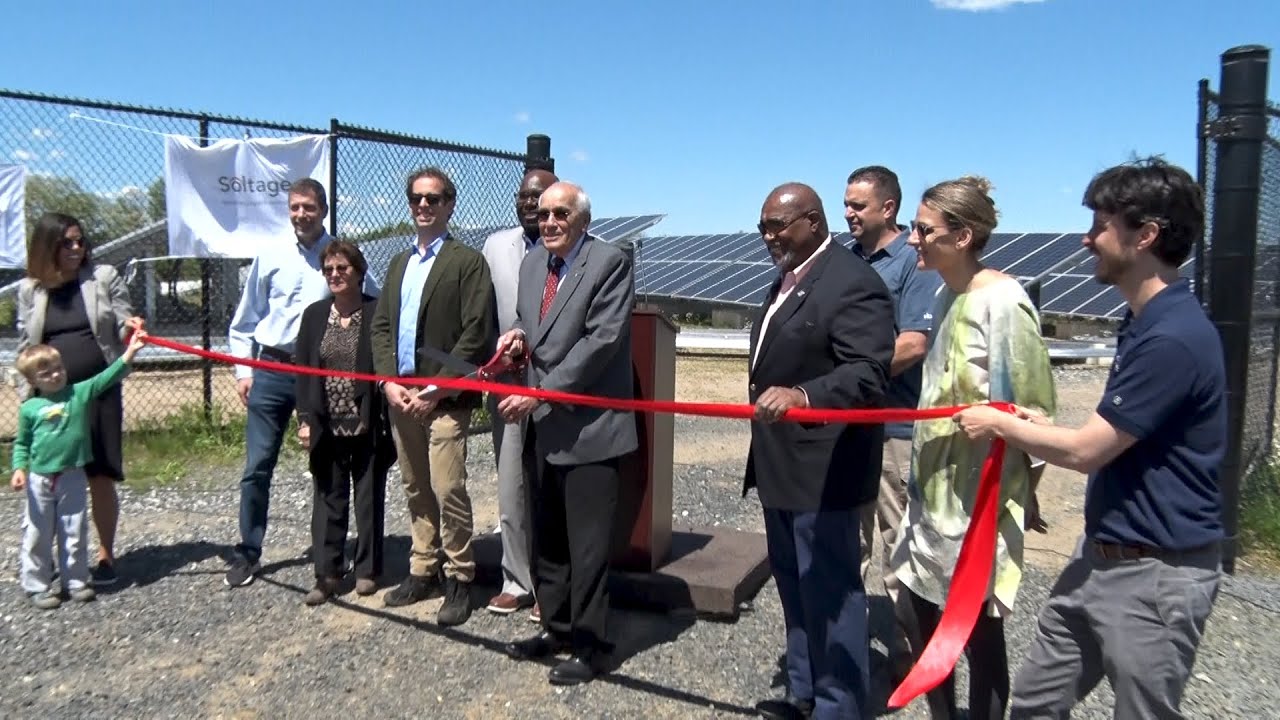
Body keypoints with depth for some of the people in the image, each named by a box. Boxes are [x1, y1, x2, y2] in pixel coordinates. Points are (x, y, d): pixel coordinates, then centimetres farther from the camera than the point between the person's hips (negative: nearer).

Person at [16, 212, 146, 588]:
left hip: (98, 391, -1)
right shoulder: (30, 290, 6)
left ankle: (105, 554, 14)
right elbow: (25, 346, 12)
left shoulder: (105, 277, 3)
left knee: (100, 475, 2)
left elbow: (121, 333, 3)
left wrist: (129, 329, -20)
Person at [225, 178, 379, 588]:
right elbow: (245, 320, 11)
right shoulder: (271, 257, 4)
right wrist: (243, 369, 7)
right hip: (271, 370, 2)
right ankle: (248, 553, 17)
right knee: (257, 466, 4)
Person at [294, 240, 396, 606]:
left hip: (368, 425, -3)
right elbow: (304, 370, 8)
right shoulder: (314, 314, 8)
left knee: (369, 497, 8)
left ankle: (367, 569, 21)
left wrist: (387, 421, -10)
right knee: (328, 498, 8)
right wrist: (305, 418, 1)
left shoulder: (377, 312, -5)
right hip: (328, 426, 3)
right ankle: (327, 572, 17)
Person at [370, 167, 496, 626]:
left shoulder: (468, 261, -3)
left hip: (444, 399, -6)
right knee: (416, 491, 14)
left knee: (447, 490, -8)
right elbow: (380, 326, 14)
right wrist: (389, 381, -1)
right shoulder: (398, 264, 19)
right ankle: (423, 570, 26)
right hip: (399, 396, 7)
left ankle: (459, 578, 6)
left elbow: (476, 334, -12)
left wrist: (436, 389, -15)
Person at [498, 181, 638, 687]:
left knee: (587, 542, 1)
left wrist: (540, 393, -19)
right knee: (547, 536, 16)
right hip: (544, 423, 8)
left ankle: (589, 643, 16)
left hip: (589, 424, -7)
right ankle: (556, 627, 32)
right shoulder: (532, 263, 13)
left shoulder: (610, 262, -11)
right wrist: (518, 335, 0)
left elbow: (602, 340, -18)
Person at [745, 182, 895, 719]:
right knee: (795, 587, 19)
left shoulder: (854, 282, -16)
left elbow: (868, 373, -26)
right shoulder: (787, 279, 15)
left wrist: (801, 395, -42)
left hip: (823, 470, -10)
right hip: (782, 466, 10)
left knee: (829, 593, 0)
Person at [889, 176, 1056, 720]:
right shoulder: (948, 295, 7)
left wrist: (998, 496, -14)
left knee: (978, 631, 7)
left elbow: (1029, 412, -16)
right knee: (927, 615, 18)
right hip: (934, 487, 8)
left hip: (979, 495, -8)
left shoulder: (1003, 302, -18)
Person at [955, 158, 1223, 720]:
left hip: (1157, 576, -9)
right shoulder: (1144, 323, 8)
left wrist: (1000, 425, -6)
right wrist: (1043, 427, 6)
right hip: (1101, 557, 9)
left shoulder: (1175, 337, -24)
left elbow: (1086, 451, -20)